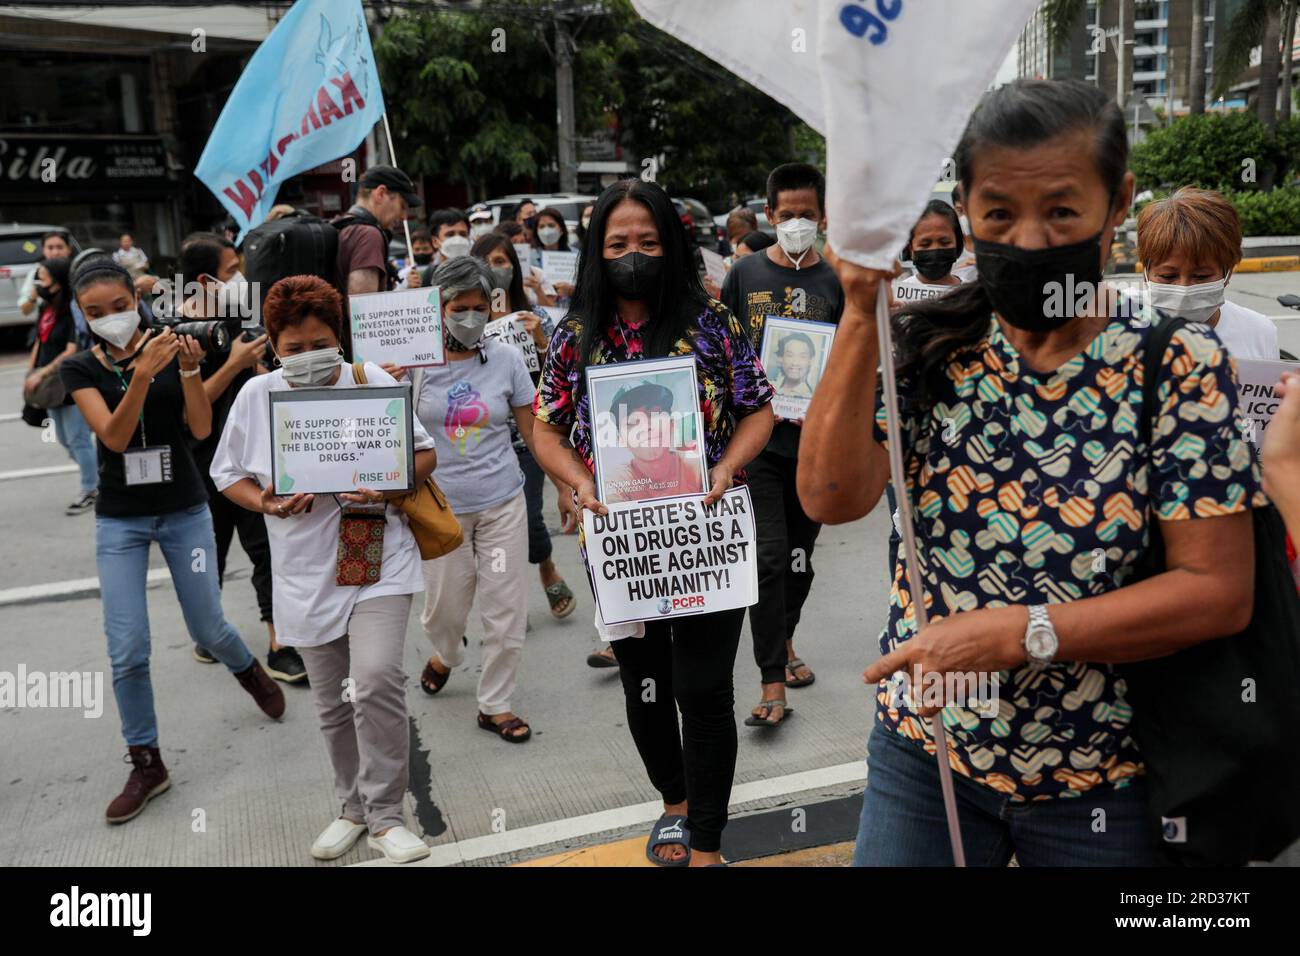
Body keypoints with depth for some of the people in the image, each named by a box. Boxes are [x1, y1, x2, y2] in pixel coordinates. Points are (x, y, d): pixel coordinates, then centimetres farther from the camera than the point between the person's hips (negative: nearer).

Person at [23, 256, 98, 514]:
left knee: (78, 440, 0)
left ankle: (89, 491, 13)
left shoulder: (73, 311, -17)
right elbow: (39, 341, 16)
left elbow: (72, 352, -21)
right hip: (53, 387, 9)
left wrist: (42, 374, -21)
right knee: (64, 440, 17)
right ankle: (99, 475, 32)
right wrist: (30, 373, 8)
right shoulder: (46, 309, 7)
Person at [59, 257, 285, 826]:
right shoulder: (80, 368, -4)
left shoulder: (168, 346, -4)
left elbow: (202, 429, -11)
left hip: (184, 510, 0)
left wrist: (189, 370, -26)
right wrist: (142, 374, -32)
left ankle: (250, 672, 43)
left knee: (207, 628, 9)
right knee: (127, 650, -3)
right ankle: (146, 764, 12)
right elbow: (113, 436, -19)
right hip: (120, 521, 0)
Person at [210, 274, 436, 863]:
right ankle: (354, 808, 35)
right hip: (306, 572, 3)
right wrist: (268, 505, -13)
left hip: (377, 560, -3)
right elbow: (228, 475, 8)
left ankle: (385, 815, 0)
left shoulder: (373, 382, -6)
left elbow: (425, 454, 0)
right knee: (332, 702, 14)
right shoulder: (256, 395, -1)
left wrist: (389, 488, -19)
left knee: (376, 680, -19)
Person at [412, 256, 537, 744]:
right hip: (441, 505, 0)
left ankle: (495, 704, 23)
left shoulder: (506, 358, -4)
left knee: (505, 608, 4)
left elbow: (533, 430, 2)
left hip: (502, 502, 0)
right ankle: (446, 654, 49)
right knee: (443, 605, 13)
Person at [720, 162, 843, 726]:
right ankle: (772, 684, -3)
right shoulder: (745, 274, 3)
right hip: (757, 436, -2)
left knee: (801, 554, 15)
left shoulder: (833, 283, 4)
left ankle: (783, 642, 39)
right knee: (769, 556, -9)